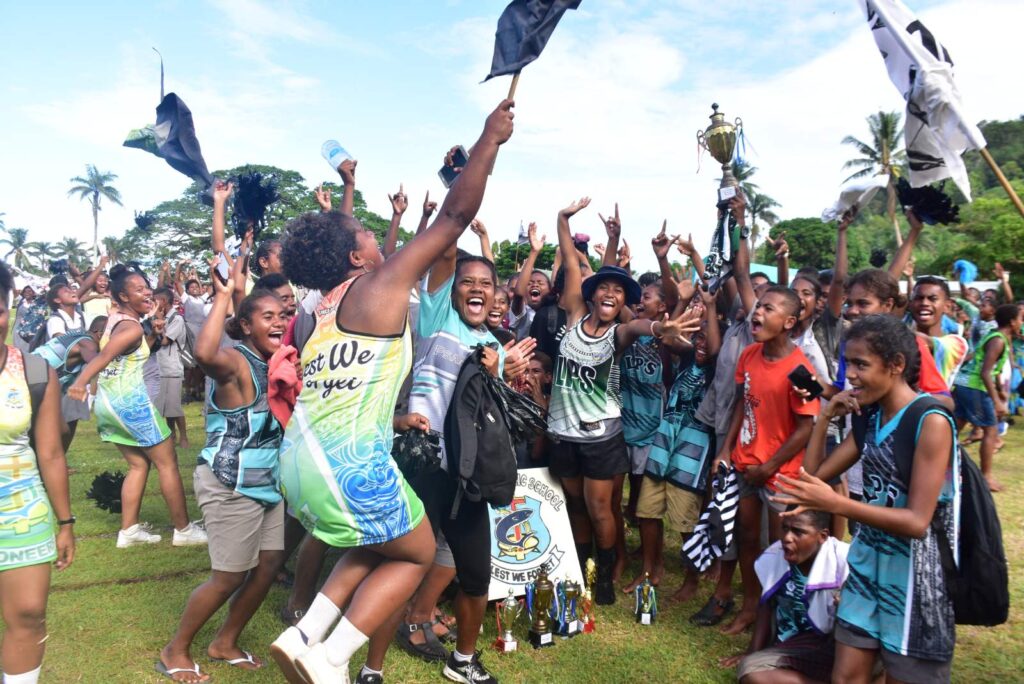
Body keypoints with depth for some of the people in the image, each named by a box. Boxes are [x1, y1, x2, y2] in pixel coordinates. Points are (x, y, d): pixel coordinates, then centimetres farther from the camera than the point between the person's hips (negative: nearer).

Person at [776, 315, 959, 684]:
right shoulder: (870, 416, 5)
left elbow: (917, 521, -23)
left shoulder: (931, 421, -18)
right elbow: (815, 474, 5)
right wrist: (825, 416, -4)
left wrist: (835, 503, -32)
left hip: (913, 572, -7)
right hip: (866, 561, 7)